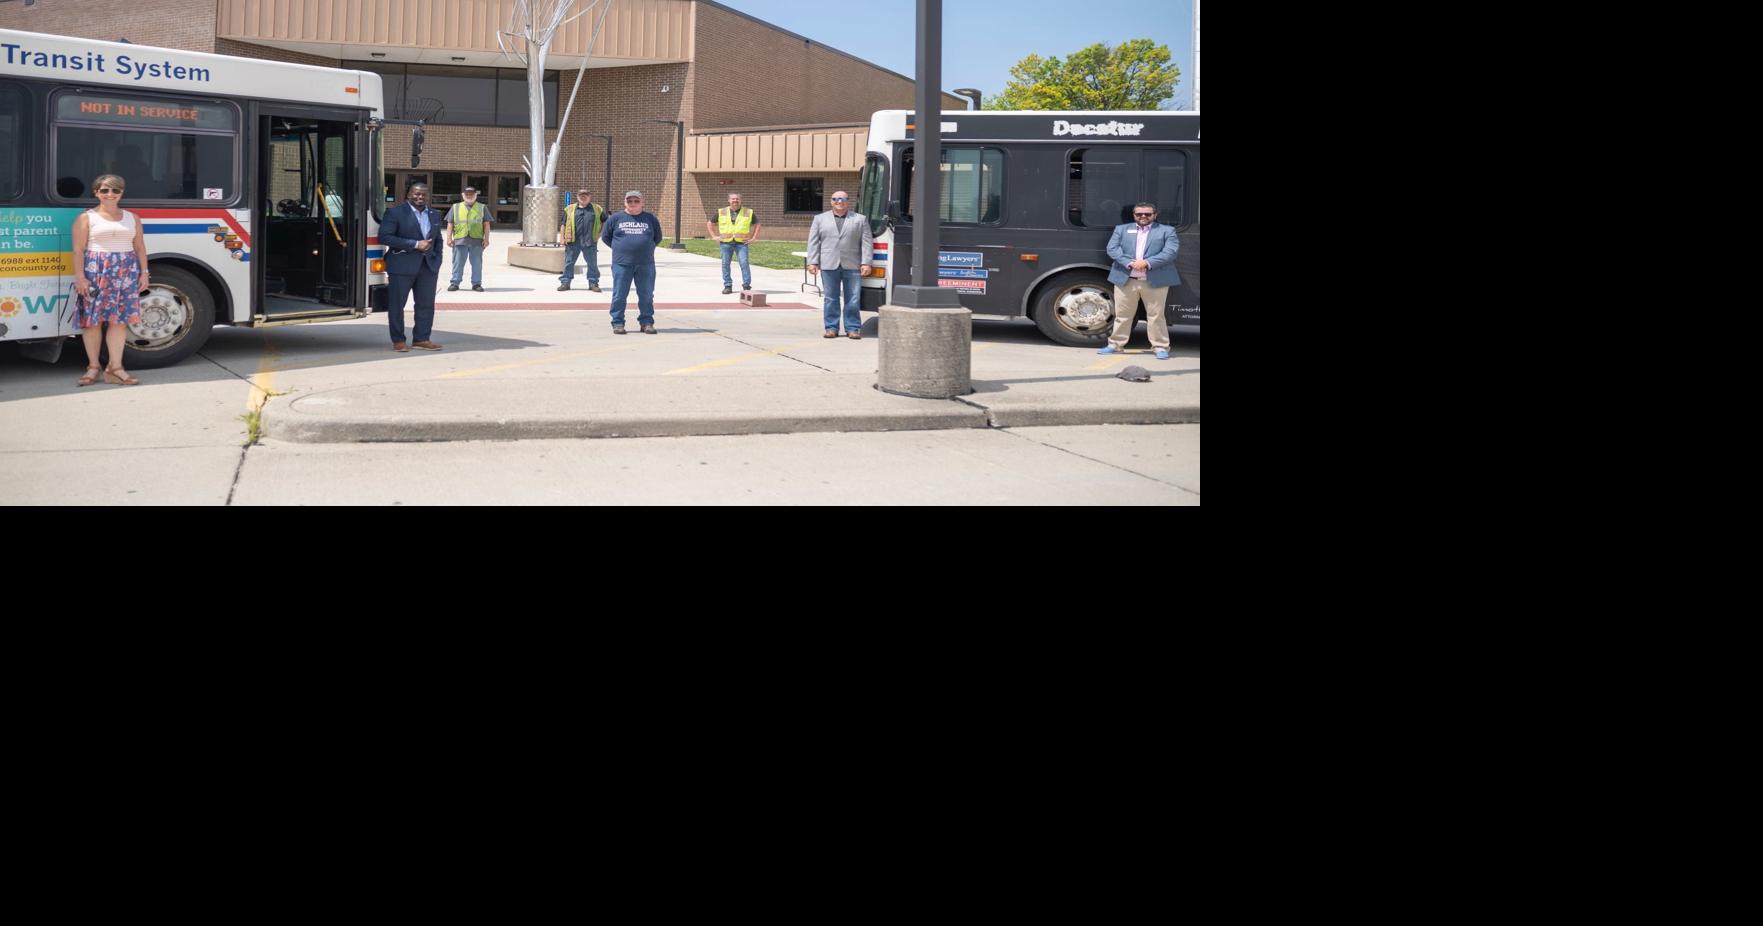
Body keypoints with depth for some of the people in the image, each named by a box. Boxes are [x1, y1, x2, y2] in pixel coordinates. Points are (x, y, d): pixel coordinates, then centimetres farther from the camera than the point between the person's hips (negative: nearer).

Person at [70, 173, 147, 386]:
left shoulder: (132, 218, 14)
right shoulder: (87, 218, 3)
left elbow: (140, 247, 14)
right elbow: (78, 249, -3)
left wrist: (144, 272, 6)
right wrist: (80, 276, -11)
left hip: (126, 272, 3)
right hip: (95, 270, -3)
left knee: (120, 319, -2)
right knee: (92, 318, -1)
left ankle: (115, 368, 0)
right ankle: (93, 367, 8)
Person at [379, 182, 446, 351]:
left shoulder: (434, 215, 13)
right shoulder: (395, 213, -5)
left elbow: (438, 241, 21)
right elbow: (385, 236, -14)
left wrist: (437, 264, 9)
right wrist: (415, 244, -17)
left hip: (428, 266, 5)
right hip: (402, 267, -5)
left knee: (426, 304, 5)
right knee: (397, 304, 0)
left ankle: (422, 339, 14)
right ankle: (398, 340, 8)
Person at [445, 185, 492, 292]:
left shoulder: (482, 208, 12)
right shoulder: (456, 207, 14)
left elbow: (486, 224, 9)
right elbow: (450, 224, 11)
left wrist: (486, 239, 0)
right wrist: (449, 238, 2)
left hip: (477, 241, 0)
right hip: (460, 240, 0)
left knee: (477, 263, 2)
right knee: (458, 263, 1)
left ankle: (476, 283, 8)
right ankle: (454, 283, 6)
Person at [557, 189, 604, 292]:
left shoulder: (597, 209, 7)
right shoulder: (570, 209, 7)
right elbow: (563, 225, 8)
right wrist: (562, 238, 1)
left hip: (590, 241, 0)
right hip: (573, 241, 0)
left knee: (592, 263, 4)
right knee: (569, 262, 3)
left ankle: (593, 283, 12)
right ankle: (565, 282, 10)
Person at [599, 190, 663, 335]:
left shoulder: (651, 219, 9)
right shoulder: (615, 218, 6)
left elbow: (658, 238, 18)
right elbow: (605, 236, 13)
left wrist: (646, 249, 11)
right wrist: (619, 248, 8)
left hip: (646, 264, 1)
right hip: (622, 263, -1)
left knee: (646, 295, 4)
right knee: (619, 295, -1)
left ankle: (647, 322, 12)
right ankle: (618, 323, 6)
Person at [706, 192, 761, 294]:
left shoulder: (748, 213, 7)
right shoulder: (721, 212, 9)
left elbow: (757, 224, 16)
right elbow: (710, 223, 19)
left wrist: (754, 238, 6)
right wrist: (714, 236, 8)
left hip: (741, 243, -2)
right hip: (726, 243, 2)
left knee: (744, 263, -12)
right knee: (725, 264, 0)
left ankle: (746, 286, -5)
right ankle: (728, 286, 9)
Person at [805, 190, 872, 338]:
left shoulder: (860, 219, 10)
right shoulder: (820, 219, 13)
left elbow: (867, 242, 4)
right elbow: (813, 242, 9)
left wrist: (866, 263, -6)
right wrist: (812, 262, -1)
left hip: (852, 265, -1)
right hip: (829, 265, 1)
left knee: (853, 299, -2)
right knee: (830, 299, 2)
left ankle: (853, 328, 4)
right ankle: (831, 328, 8)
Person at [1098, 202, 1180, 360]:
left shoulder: (1167, 231, 6)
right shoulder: (1122, 229, 12)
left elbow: (1170, 252, -7)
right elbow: (1112, 249, -1)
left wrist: (1147, 262, -18)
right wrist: (1129, 263, -16)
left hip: (1155, 281, -2)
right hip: (1126, 280, 2)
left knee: (1156, 316, 0)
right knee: (1122, 315, 8)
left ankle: (1161, 347, 5)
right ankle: (1116, 345, 18)